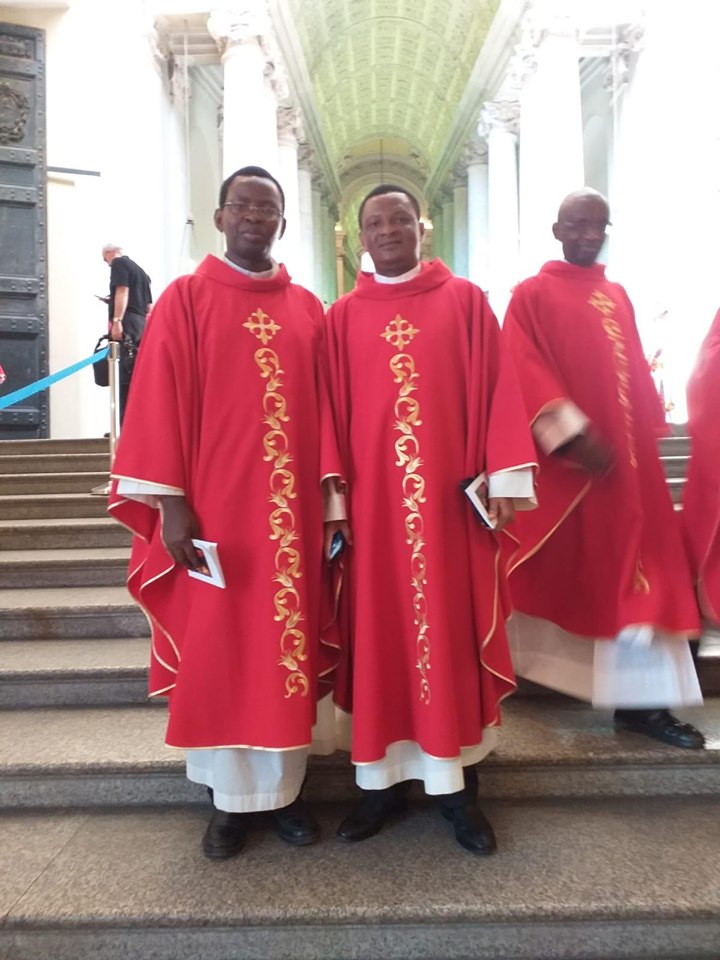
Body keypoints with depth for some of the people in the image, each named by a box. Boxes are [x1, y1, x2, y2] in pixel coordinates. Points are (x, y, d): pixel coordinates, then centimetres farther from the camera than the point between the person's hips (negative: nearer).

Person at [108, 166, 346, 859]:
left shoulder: (308, 308, 11)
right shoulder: (184, 299, 2)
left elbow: (323, 405, 9)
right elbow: (161, 407, -4)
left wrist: (331, 490, 1)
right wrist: (171, 505, -11)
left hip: (292, 510, 3)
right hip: (211, 508, -2)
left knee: (287, 642, 10)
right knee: (215, 651, 7)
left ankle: (284, 786, 28)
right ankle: (228, 797, 26)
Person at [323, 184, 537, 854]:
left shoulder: (465, 300, 7)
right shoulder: (343, 316, 10)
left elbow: (496, 390, 2)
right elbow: (335, 411, 7)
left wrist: (504, 476, -6)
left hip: (450, 496, -1)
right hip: (372, 497, 1)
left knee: (452, 627, 5)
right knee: (379, 630, 6)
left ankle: (456, 781, 20)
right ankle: (385, 775, 22)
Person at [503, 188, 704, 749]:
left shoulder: (618, 297, 17)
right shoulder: (531, 296, -1)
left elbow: (636, 372, 19)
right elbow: (525, 373, -14)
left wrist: (647, 435, 13)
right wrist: (574, 432, -23)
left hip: (626, 456, 6)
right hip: (564, 458, -5)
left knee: (634, 569, 3)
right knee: (565, 573, 4)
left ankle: (639, 699, 10)